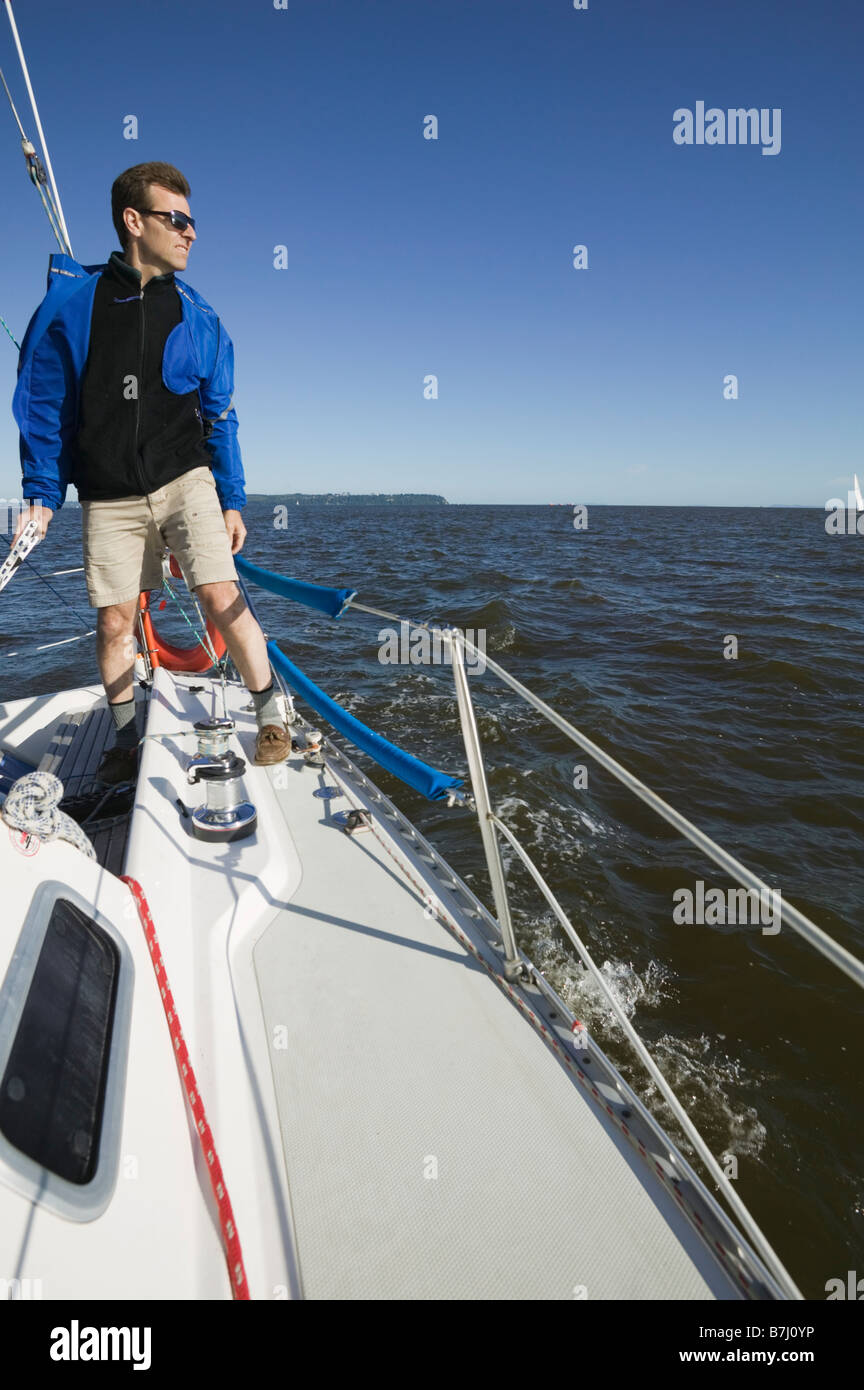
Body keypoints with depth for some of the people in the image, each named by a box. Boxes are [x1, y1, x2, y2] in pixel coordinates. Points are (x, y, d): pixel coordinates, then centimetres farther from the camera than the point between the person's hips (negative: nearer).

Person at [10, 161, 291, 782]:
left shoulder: (197, 316, 7)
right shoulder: (71, 300, 3)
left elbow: (220, 416, 10)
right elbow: (43, 404, 5)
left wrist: (232, 501, 4)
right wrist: (41, 494, 0)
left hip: (184, 479, 0)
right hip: (109, 495, 0)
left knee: (221, 596, -16)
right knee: (114, 621, 4)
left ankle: (272, 713, 1)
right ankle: (126, 738, 23)